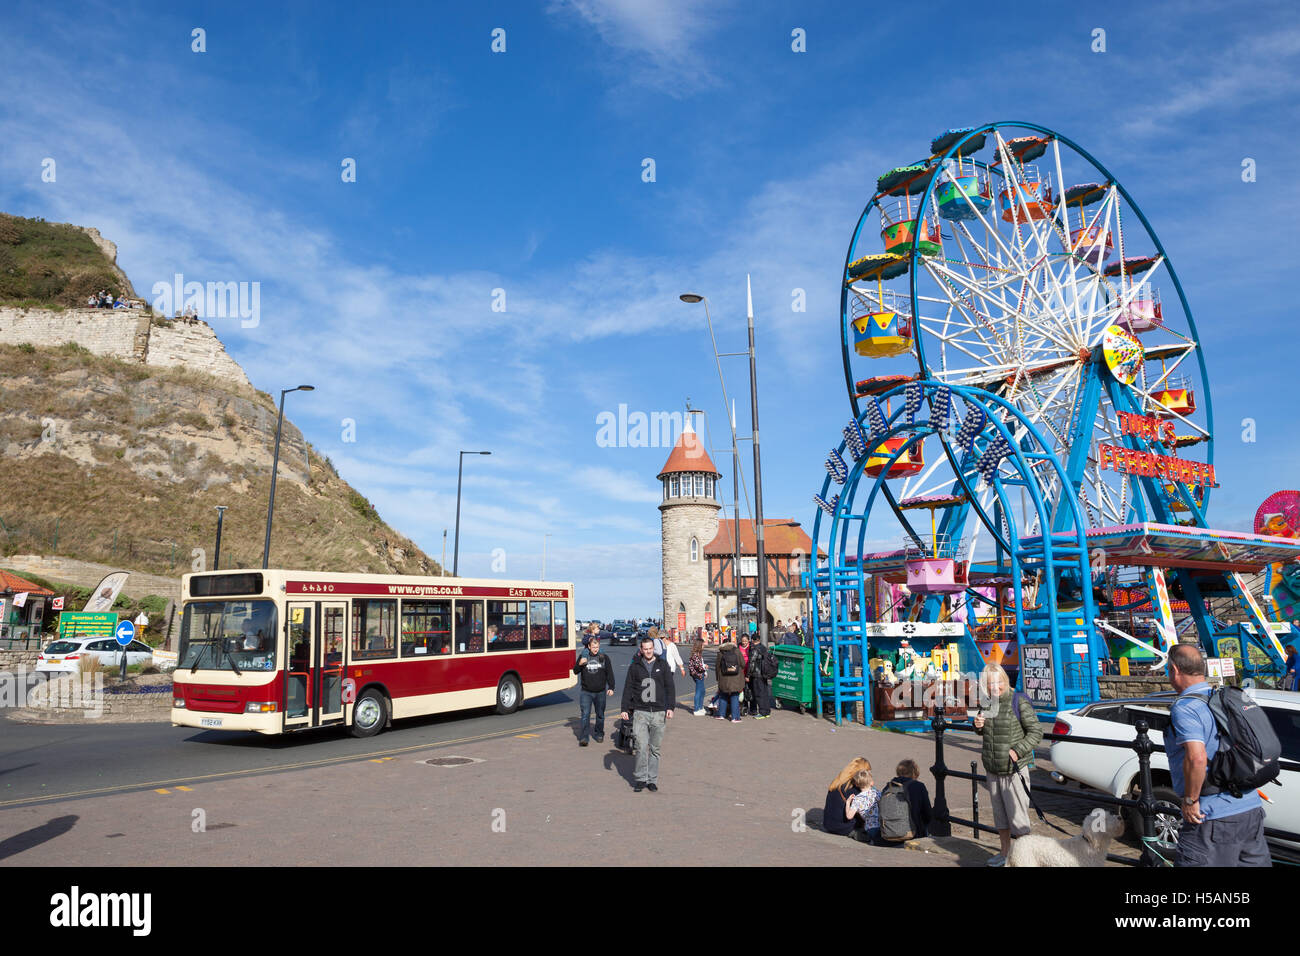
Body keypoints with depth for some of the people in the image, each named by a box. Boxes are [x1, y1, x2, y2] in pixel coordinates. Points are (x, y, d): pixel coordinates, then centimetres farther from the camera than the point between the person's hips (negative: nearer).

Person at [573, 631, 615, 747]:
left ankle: (599, 734, 30)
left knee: (600, 714, 13)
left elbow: (610, 673, 4)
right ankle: (583, 738, -9)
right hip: (586, 692, -1)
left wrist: (611, 687, -2)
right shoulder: (583, 656, 1)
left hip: (600, 692, 1)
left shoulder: (604, 657, 1)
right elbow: (575, 671, 3)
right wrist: (580, 664, -18)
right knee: (585, 715, -10)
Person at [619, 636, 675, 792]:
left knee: (655, 748, 6)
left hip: (659, 713, 1)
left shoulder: (662, 665, 6)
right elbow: (627, 689, 9)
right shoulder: (635, 666, 5)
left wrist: (670, 707, -3)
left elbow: (670, 687, 6)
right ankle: (640, 779, 3)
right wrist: (625, 709, 3)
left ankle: (652, 779, 16)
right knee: (642, 747, -8)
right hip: (640, 712, -1)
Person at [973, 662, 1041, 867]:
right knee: (999, 813, 16)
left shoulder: (1019, 701, -13)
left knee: (1017, 815, -2)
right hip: (992, 769, 6)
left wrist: (1018, 751, -21)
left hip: (1015, 769, -6)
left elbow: (1036, 732, -12)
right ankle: (1005, 854, 30)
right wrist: (978, 726, -2)